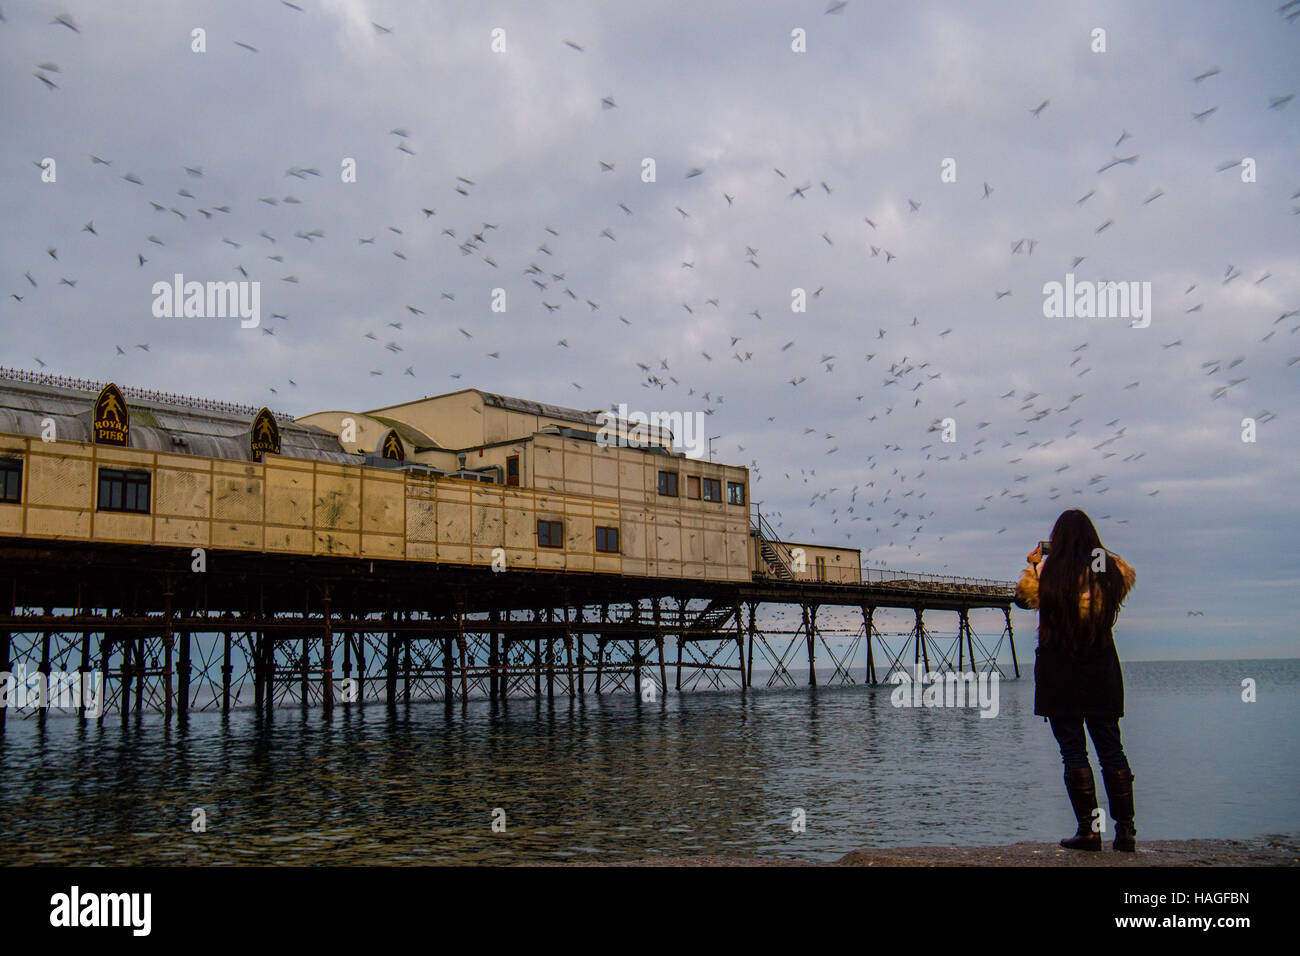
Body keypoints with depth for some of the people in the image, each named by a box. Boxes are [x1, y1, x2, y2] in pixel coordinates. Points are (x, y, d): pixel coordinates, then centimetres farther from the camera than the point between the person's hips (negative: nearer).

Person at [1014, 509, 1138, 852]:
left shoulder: (1048, 569, -8)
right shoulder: (1112, 567, -1)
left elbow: (1023, 597, 9)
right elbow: (1128, 578, 22)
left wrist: (1032, 564, 20)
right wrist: (1102, 556, 24)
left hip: (1059, 670, -3)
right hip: (1102, 669, 3)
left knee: (1073, 752, 2)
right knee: (1111, 750, 9)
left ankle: (1088, 830, 0)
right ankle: (1125, 830, 9)